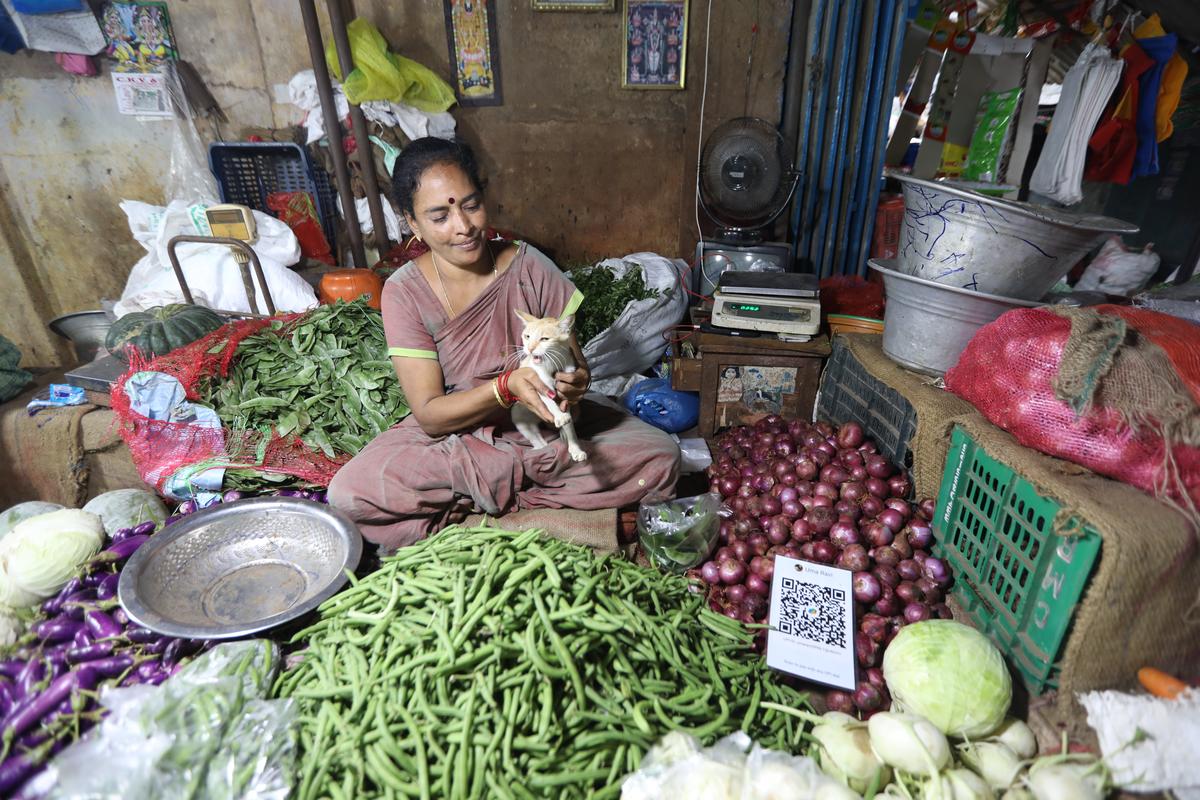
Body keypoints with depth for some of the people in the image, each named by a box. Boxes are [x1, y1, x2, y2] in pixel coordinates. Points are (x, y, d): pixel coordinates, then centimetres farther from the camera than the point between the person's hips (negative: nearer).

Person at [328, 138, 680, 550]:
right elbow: (429, 415, -15)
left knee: (661, 457, -18)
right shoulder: (405, 292, -12)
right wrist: (507, 386, -32)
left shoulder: (529, 267, -10)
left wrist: (574, 381, -30)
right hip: (453, 434, 0)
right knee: (348, 492, -26)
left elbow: (575, 361, -5)